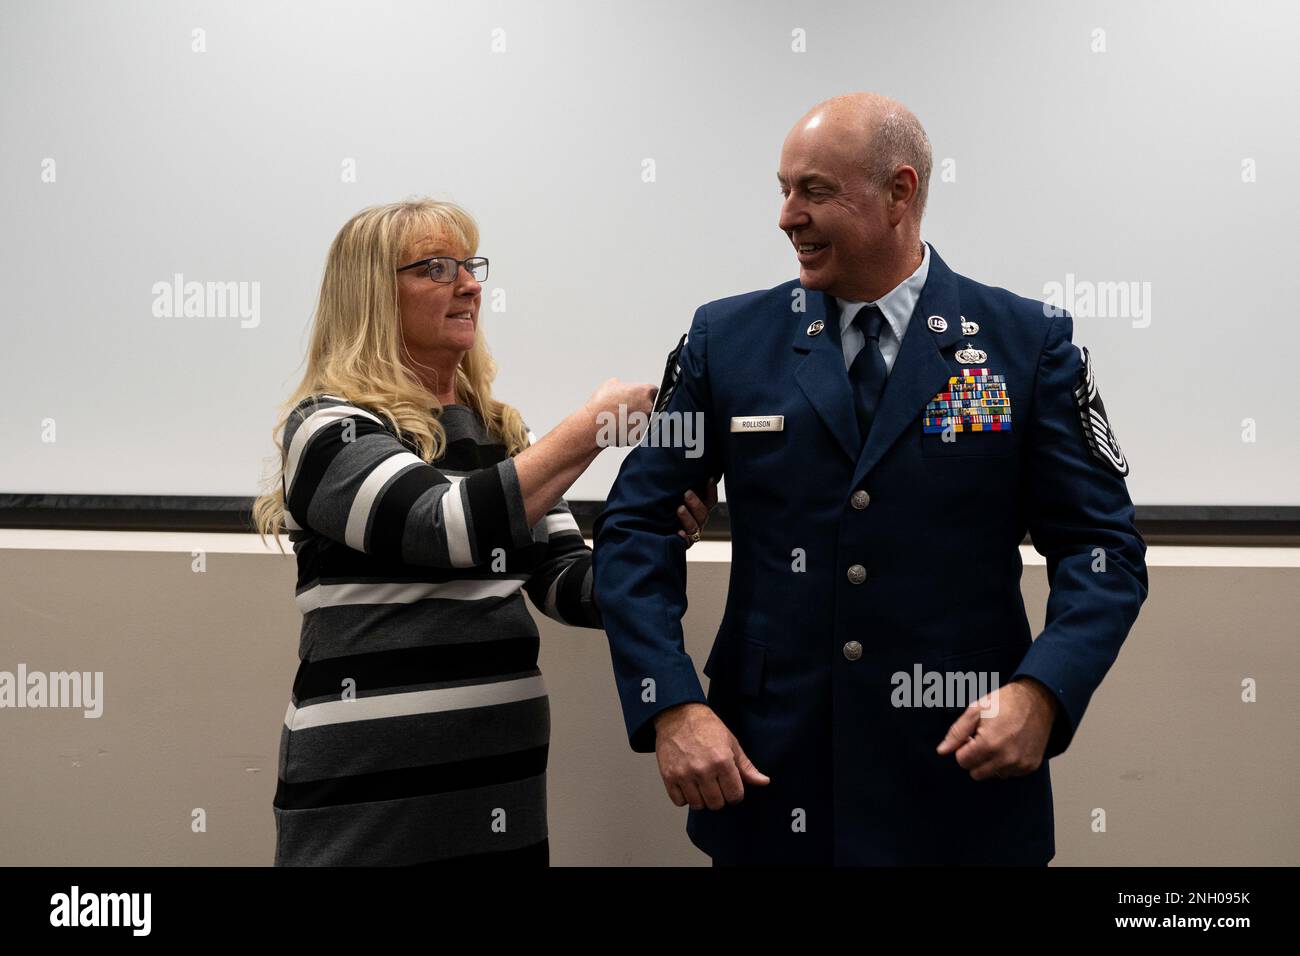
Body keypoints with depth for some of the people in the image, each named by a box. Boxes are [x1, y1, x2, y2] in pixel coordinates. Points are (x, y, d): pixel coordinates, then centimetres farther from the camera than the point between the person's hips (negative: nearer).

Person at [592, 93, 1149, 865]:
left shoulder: (1030, 342, -2)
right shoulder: (727, 338, 1)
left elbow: (1103, 547, -2)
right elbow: (637, 527, 0)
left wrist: (1041, 692, -18)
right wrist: (671, 707, -12)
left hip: (965, 778, -1)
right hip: (767, 775, 1)